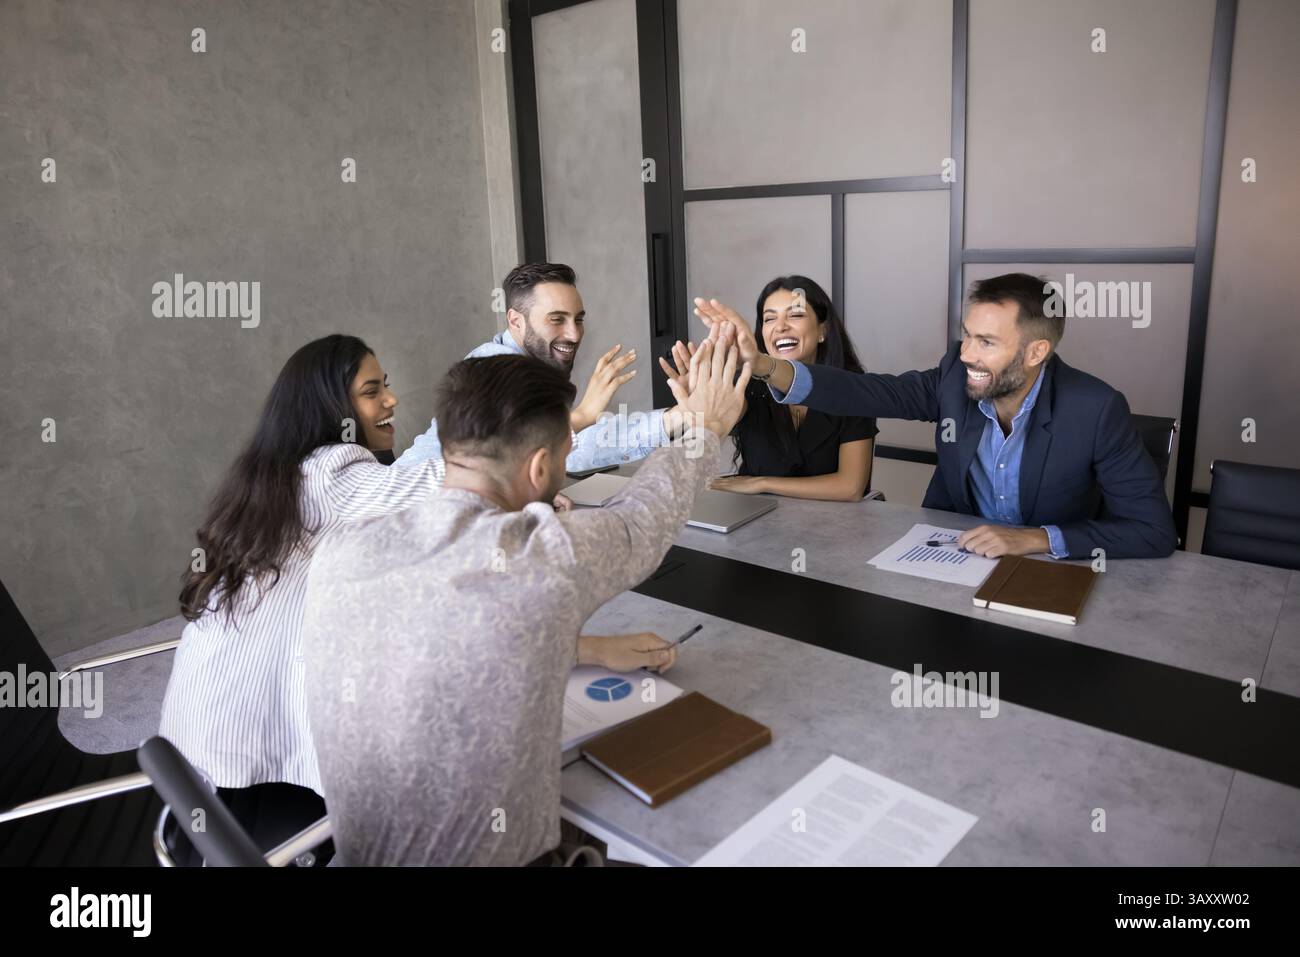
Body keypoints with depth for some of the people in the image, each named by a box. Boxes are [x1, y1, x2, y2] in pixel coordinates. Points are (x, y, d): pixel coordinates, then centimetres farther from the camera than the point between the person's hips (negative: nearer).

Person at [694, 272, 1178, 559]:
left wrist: (1037, 539, -28)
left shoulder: (1096, 410, -21)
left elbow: (1156, 531, -19)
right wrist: (761, 364, -30)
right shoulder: (955, 377, -12)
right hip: (953, 553, 2)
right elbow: (870, 392, -17)